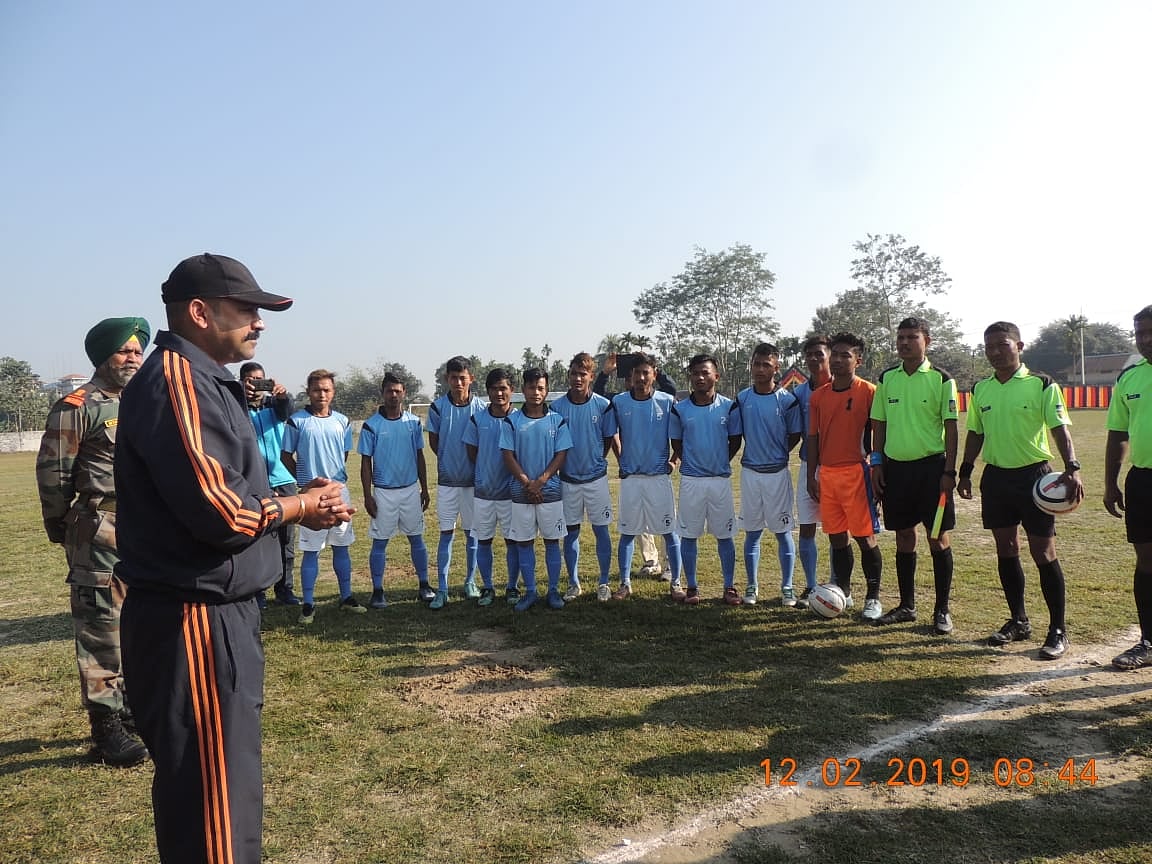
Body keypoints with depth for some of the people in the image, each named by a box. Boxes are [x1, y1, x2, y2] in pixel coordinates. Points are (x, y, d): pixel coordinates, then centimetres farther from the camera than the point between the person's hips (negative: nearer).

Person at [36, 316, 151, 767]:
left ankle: (130, 708, 28)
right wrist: (63, 529, -1)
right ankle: (106, 727, 8)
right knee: (101, 629, -1)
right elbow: (52, 473, -7)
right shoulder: (77, 407, -8)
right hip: (100, 535, -7)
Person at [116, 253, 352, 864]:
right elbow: (218, 514, -25)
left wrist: (298, 502, 2)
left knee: (226, 791, 22)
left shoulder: (204, 382, 15)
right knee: (216, 808, 0)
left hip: (218, 614, 10)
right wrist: (299, 506, -8)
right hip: (195, 622, -10)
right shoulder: (176, 380, -17)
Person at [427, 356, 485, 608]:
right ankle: (442, 589, 8)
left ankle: (470, 582, 25)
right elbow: (433, 441, 6)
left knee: (472, 532, 10)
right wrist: (449, 461, 3)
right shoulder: (438, 407, -4)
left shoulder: (481, 408, -4)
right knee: (446, 533, 3)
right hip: (447, 480, 0)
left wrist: (475, 467, -3)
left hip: (473, 480, 0)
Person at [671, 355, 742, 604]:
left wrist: (720, 462, 5)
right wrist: (688, 461, 6)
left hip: (721, 479, 0)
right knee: (689, 534, 5)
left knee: (725, 535, 6)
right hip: (691, 480, 0)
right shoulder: (680, 409, -1)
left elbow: (735, 441, 7)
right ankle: (692, 587, 17)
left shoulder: (728, 406, -1)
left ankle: (729, 587, 17)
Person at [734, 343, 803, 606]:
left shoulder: (787, 399, -6)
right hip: (750, 472, 2)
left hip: (777, 473, -2)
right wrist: (756, 453, 6)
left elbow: (795, 436, 3)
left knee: (783, 531, 5)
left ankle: (787, 587, 16)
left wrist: (776, 454, 4)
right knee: (752, 532, 10)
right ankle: (752, 586, 20)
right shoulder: (742, 398, 2)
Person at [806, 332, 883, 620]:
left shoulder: (868, 392, -4)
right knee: (836, 536, 11)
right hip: (827, 473, 5)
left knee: (865, 536, -1)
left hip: (856, 472, -5)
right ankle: (843, 592, 24)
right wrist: (811, 476, 9)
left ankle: (873, 598, 11)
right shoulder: (819, 396, 10)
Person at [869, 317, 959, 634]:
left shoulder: (941, 379, -3)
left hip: (931, 465, -3)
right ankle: (907, 605, 22)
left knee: (938, 537, 1)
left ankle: (942, 610, 12)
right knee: (904, 536, 10)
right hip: (895, 466, 4)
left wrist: (949, 471, -9)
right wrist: (877, 464, 5)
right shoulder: (886, 378, 8)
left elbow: (951, 428, -4)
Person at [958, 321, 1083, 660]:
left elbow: (1059, 428, -11)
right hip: (995, 477, 5)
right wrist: (965, 472, 11)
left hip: (1033, 475, -4)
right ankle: (1018, 621, 25)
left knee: (1043, 553, -2)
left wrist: (1071, 468, -23)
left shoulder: (1042, 385, -6)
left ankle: (1058, 630, 10)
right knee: (1006, 550, 11)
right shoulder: (979, 389, 7)